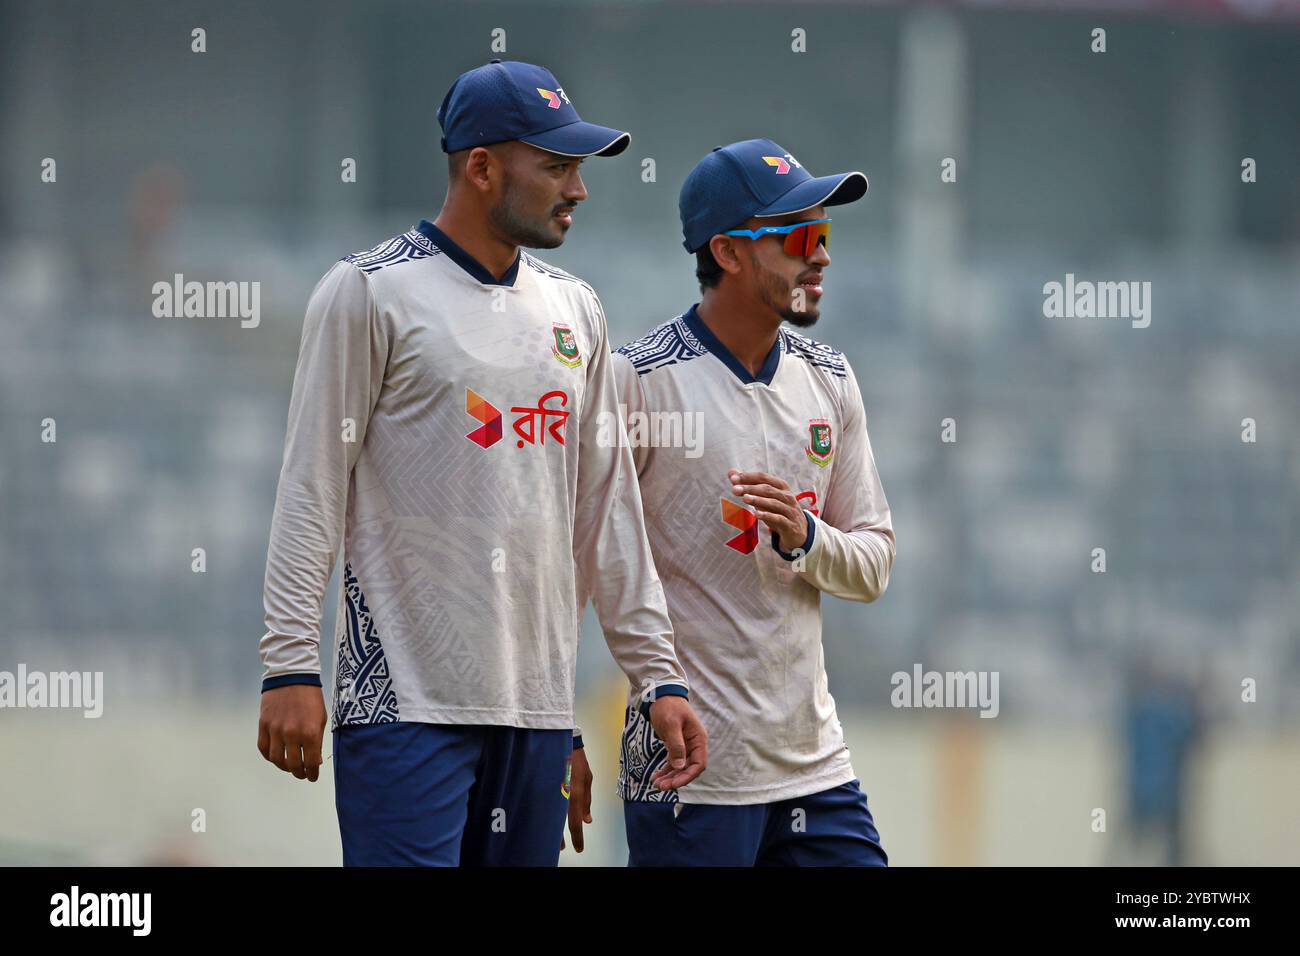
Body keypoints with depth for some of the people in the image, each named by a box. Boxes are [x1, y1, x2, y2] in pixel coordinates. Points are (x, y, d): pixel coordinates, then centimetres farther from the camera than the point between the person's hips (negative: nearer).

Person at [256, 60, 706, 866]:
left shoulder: (574, 309, 15)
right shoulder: (372, 292, -3)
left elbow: (608, 508, 18)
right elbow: (313, 489, -6)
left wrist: (658, 674, 13)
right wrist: (290, 667, -13)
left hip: (540, 705, 6)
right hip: (407, 701, -6)